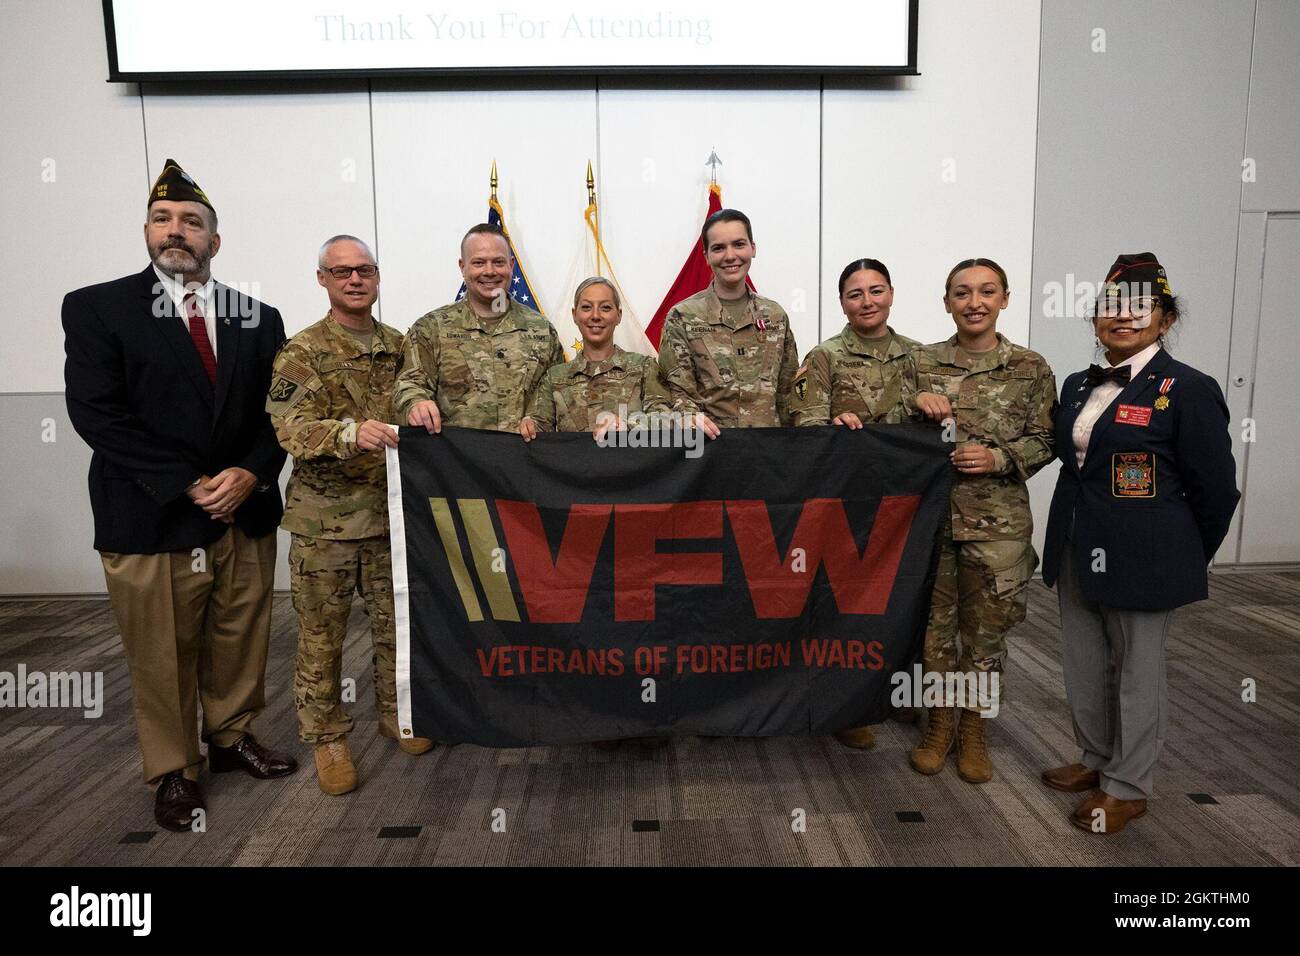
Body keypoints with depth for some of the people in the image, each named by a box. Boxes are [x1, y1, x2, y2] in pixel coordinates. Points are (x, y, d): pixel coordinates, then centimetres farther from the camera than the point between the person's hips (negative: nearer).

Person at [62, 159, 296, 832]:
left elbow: (278, 412, 5)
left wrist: (249, 473, -13)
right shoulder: (96, 308, -1)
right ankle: (174, 772, 28)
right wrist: (188, 485, -16)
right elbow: (96, 414, -10)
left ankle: (232, 737, 36)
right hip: (151, 519, -3)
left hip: (246, 512, 3)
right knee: (162, 656, 9)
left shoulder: (258, 318, 9)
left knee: (240, 641, 15)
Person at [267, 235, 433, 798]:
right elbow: (289, 428, -17)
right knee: (322, 633, 6)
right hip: (324, 518, -4)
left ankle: (395, 713, 33)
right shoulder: (302, 352, -5)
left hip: (391, 513, 4)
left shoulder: (400, 347, 10)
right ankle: (326, 736, 22)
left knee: (397, 623, 14)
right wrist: (352, 432, -32)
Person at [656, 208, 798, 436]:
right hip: (712, 443, -3)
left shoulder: (776, 315, 11)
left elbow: (787, 391, 16)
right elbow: (677, 392, -3)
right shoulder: (682, 317, 0)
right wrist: (692, 417, -22)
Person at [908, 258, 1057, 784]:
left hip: (998, 521, -1)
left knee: (986, 628, 10)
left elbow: (1044, 440, 3)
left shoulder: (1030, 368, 0)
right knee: (935, 621, 10)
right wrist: (917, 403, -12)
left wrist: (1000, 458, -15)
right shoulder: (921, 362, 3)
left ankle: (973, 731, 29)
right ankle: (940, 724, 29)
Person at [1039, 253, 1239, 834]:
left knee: (1137, 673, 8)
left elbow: (1215, 491, -8)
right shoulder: (1079, 386, 8)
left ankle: (1127, 788, 25)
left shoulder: (1189, 391, -11)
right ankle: (1097, 760, 37)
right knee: (1083, 667, 17)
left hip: (1140, 560, -6)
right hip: (1078, 554, 7)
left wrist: (1183, 561, 2)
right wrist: (1075, 542, 12)